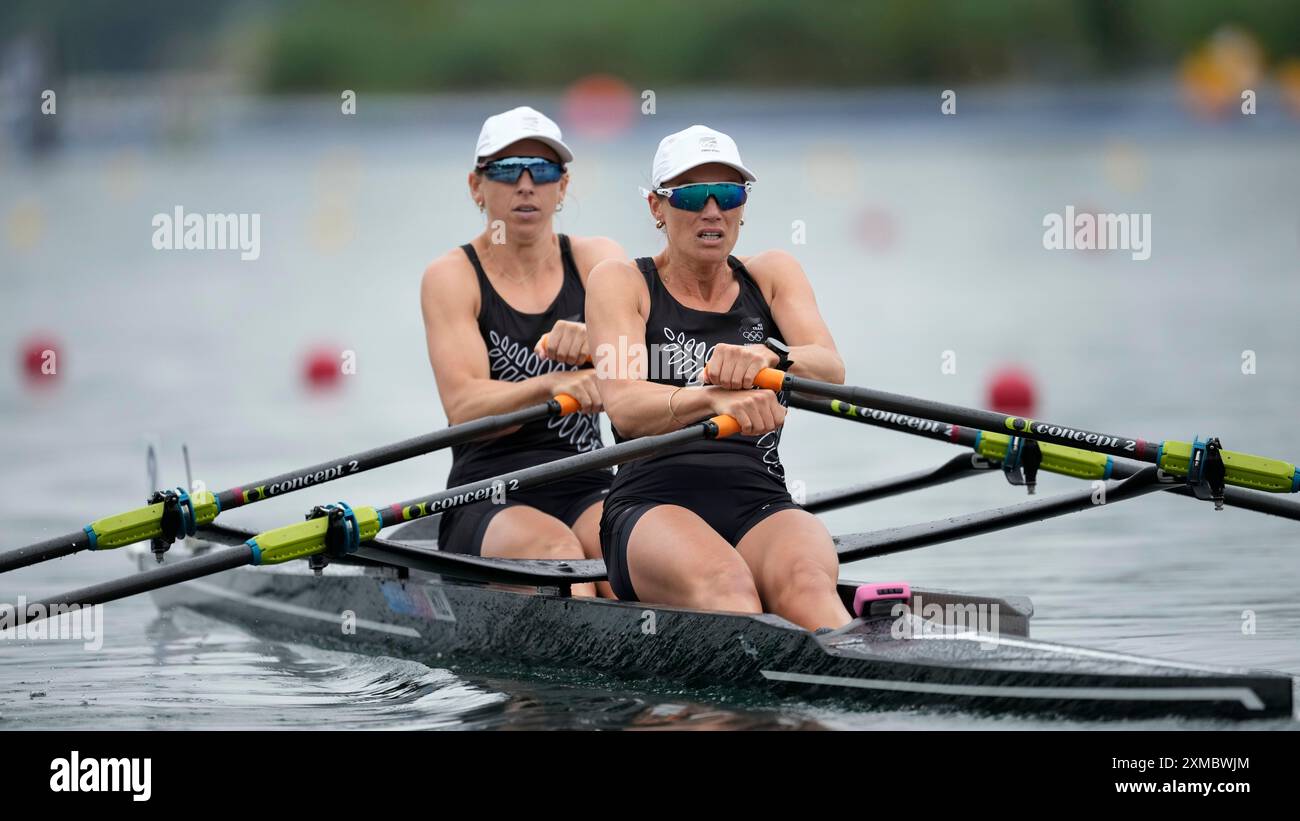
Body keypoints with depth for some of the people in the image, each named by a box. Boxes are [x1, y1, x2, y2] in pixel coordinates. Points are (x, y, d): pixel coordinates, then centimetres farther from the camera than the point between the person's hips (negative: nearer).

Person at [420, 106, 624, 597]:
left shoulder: (595, 261, 12)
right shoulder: (453, 276, 3)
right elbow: (464, 408, -12)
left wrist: (594, 340, -34)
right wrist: (551, 386, -33)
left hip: (587, 493, 3)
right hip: (486, 502, -3)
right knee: (556, 549, -36)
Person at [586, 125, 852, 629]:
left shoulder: (772, 275, 19)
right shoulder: (621, 282, 10)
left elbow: (831, 371, -1)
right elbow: (625, 407, -9)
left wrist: (770, 356, -25)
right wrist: (715, 398, -31)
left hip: (762, 508, 2)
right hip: (653, 509, -2)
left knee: (806, 584, -35)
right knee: (724, 584, -38)